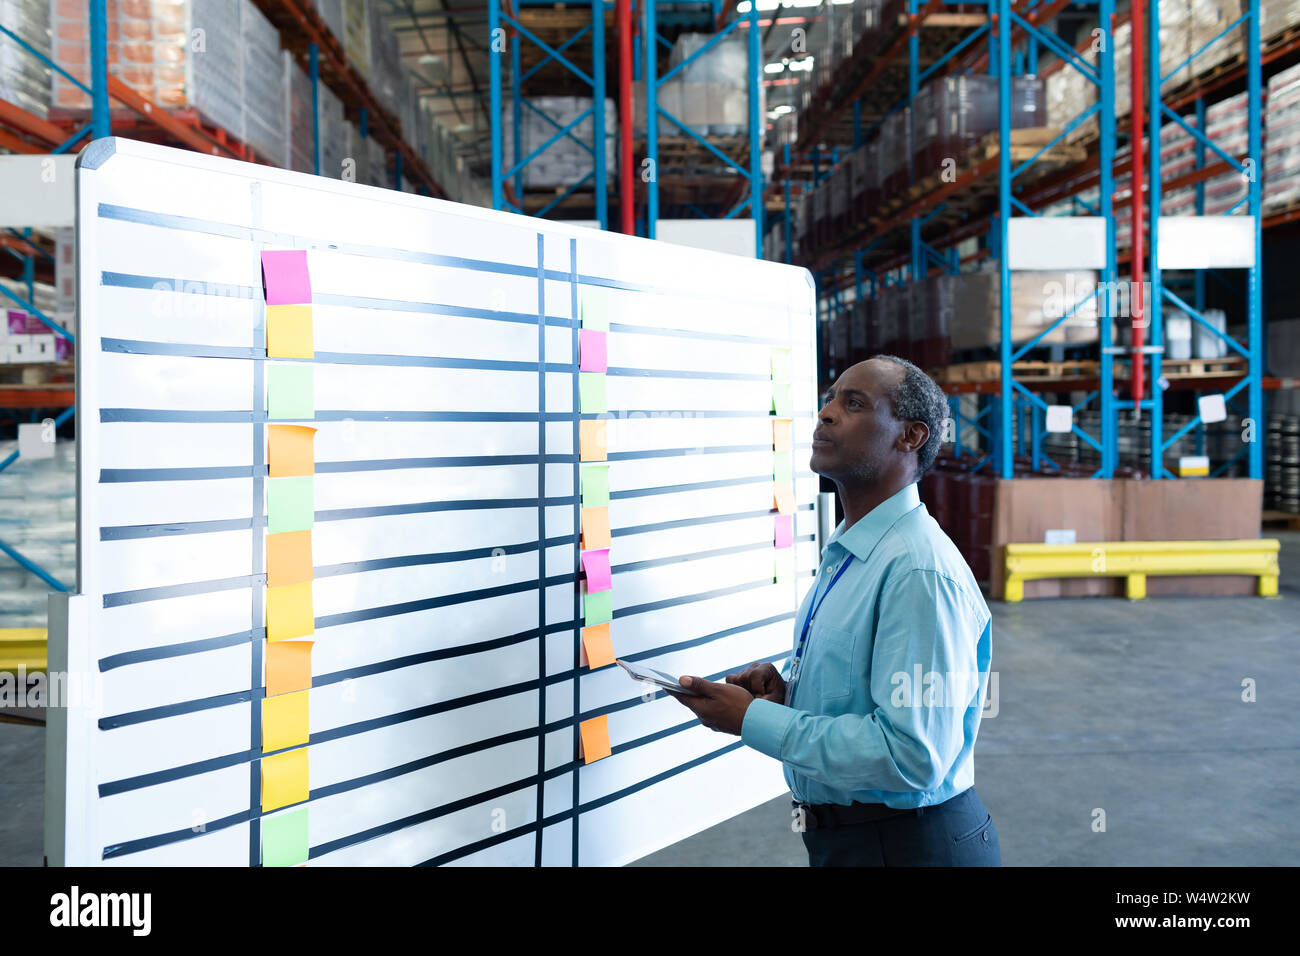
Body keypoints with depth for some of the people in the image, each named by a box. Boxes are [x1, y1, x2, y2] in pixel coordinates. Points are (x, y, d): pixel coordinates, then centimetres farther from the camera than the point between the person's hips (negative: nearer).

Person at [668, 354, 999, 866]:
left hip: (909, 843, -9)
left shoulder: (921, 572, -25)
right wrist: (788, 685, 0)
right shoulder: (842, 553, 7)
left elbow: (912, 756, -29)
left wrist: (752, 719, -25)